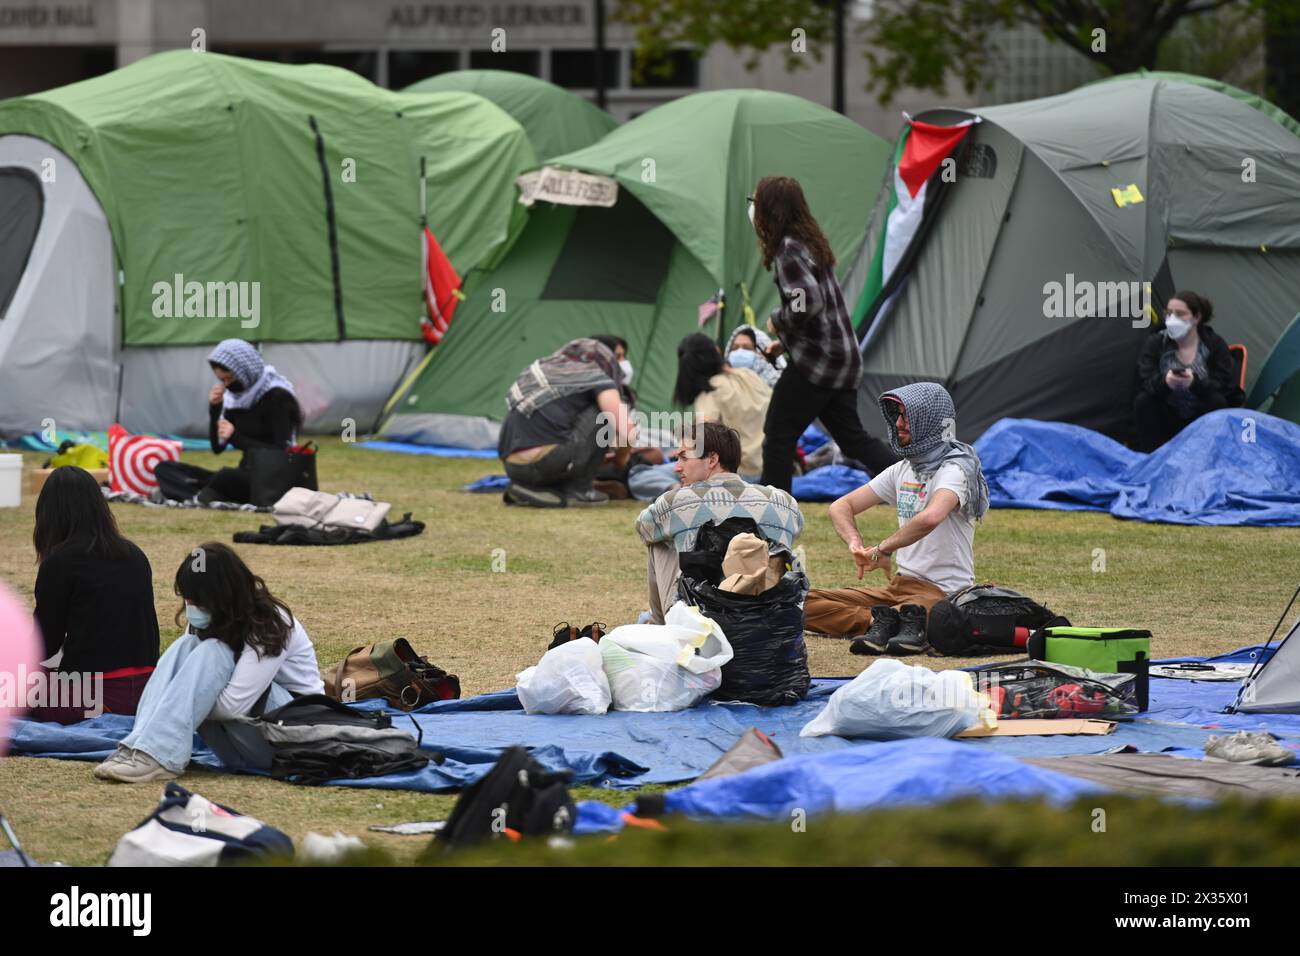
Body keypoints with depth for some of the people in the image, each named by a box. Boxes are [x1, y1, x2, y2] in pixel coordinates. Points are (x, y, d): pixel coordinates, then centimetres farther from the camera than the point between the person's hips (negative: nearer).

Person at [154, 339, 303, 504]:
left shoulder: (277, 397, -11)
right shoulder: (234, 397, 10)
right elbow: (217, 447, 11)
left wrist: (236, 438, -20)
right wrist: (214, 409, -4)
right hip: (245, 475, 9)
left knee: (227, 477, -43)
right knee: (164, 469, -1)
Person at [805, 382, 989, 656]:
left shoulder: (954, 470, -11)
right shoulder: (902, 470, 15)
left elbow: (930, 518, -33)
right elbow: (841, 507, 15)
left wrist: (883, 549, -20)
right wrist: (856, 544, -6)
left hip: (945, 594, -10)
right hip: (900, 585, 10)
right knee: (807, 604, -8)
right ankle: (877, 621, -24)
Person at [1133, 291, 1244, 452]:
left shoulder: (1214, 344, -6)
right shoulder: (1155, 343, -3)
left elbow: (1224, 386, -17)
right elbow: (1145, 382, -15)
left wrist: (1195, 383, -39)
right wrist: (1164, 382, -40)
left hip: (1203, 420, -1)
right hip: (1168, 418, 1)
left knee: (1216, 401, -32)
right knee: (1143, 401, -26)